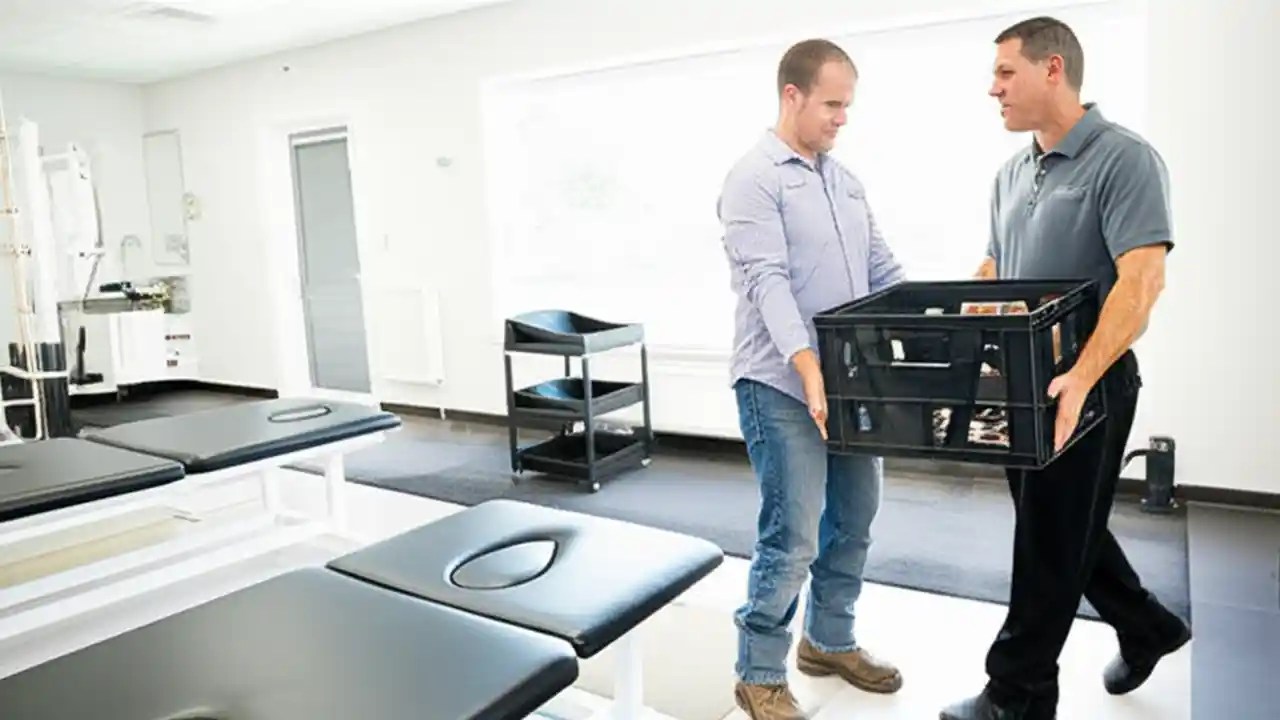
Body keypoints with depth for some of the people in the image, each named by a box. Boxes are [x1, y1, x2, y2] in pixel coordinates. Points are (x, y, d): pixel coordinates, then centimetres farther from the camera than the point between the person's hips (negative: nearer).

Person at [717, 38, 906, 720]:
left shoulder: (844, 179, 15)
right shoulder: (754, 178, -10)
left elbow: (883, 270, 16)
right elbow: (767, 281, -21)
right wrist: (809, 369, -31)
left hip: (851, 380, 8)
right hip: (783, 386, -8)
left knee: (854, 520, 16)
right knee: (793, 537, -5)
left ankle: (829, 640, 36)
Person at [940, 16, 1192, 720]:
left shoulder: (1124, 159, -15)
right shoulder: (1012, 172, 10)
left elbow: (1141, 281, -26)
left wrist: (1077, 381, -36)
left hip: (1083, 386, -8)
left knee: (1049, 539, 3)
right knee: (1061, 524, 20)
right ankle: (1146, 627, 43)